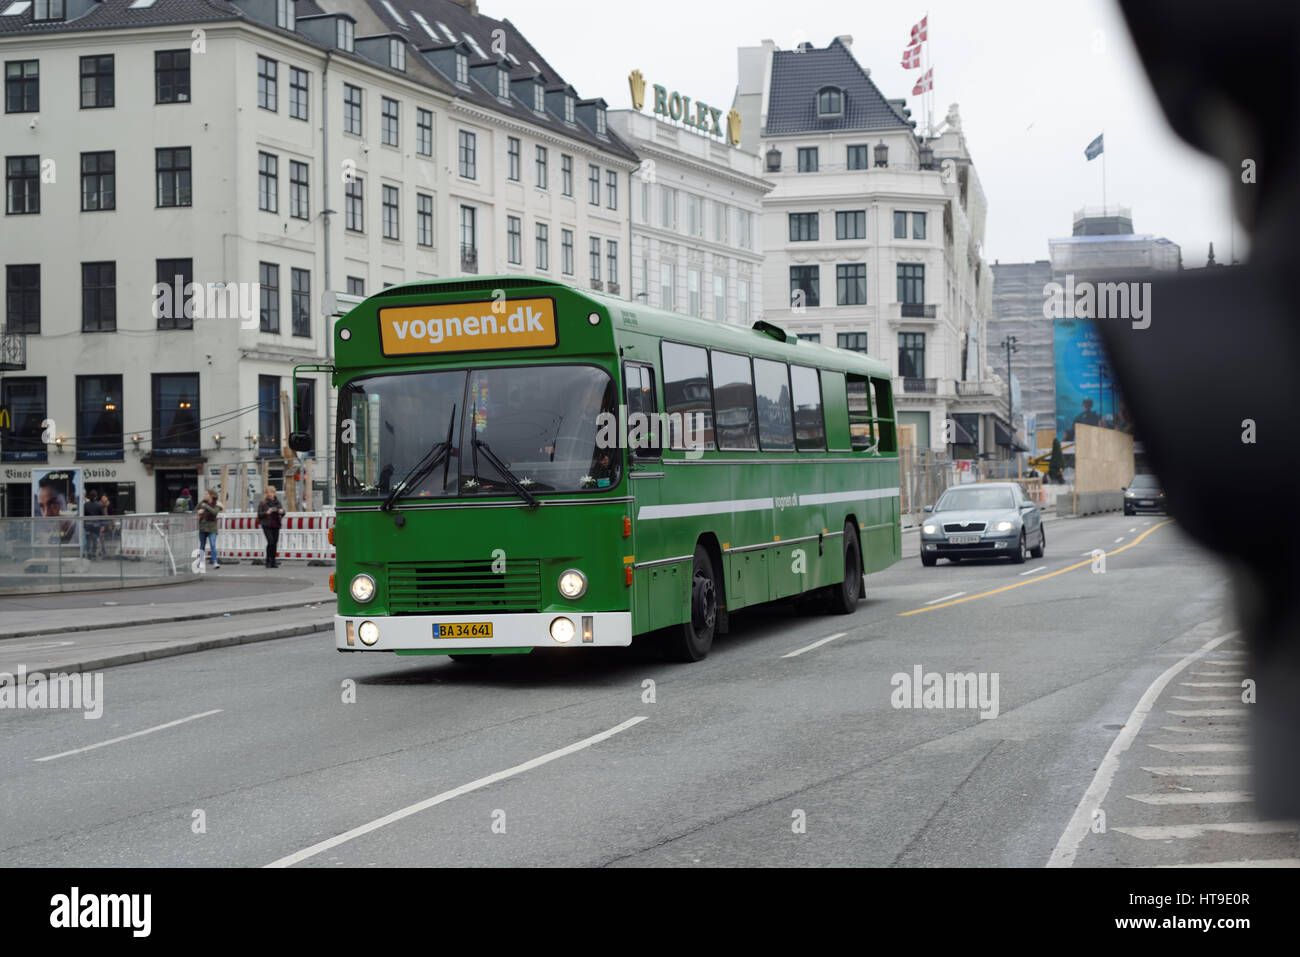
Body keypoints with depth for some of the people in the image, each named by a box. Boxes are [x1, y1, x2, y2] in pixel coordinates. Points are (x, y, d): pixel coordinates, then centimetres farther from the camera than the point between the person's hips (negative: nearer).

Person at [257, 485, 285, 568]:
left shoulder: (277, 502, 9)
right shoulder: (263, 502, -1)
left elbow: (283, 513, 8)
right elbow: (259, 514, -2)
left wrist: (282, 511, -15)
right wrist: (266, 513, -19)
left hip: (275, 526, 4)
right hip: (266, 525, -4)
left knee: (275, 543, 3)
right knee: (270, 542, -16)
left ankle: (273, 562, 11)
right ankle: (268, 561, -3)